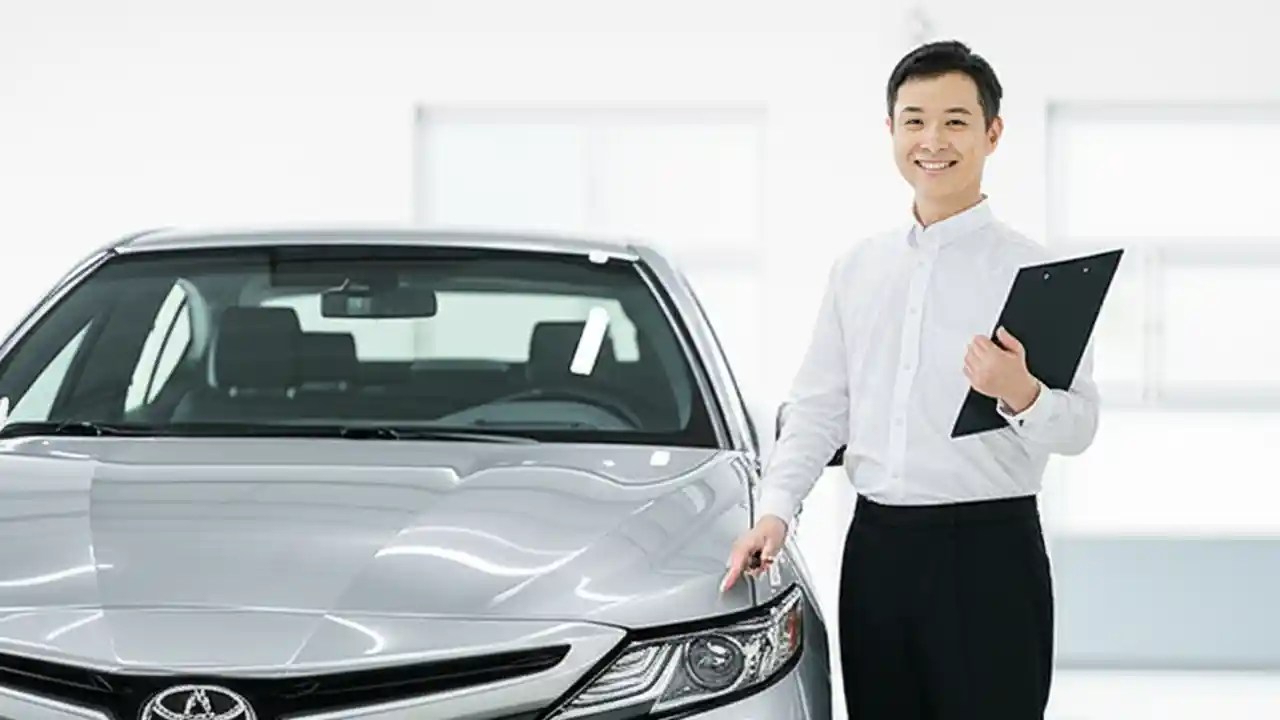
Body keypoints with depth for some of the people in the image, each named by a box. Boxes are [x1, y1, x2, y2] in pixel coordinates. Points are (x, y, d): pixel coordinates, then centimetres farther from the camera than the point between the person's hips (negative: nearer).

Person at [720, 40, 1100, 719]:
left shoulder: (1031, 269, -3)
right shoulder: (858, 266, 12)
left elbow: (1078, 427, -8)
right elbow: (816, 407, 14)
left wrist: (1022, 395, -28)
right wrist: (775, 508, 2)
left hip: (989, 549, -5)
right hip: (875, 544, 5)